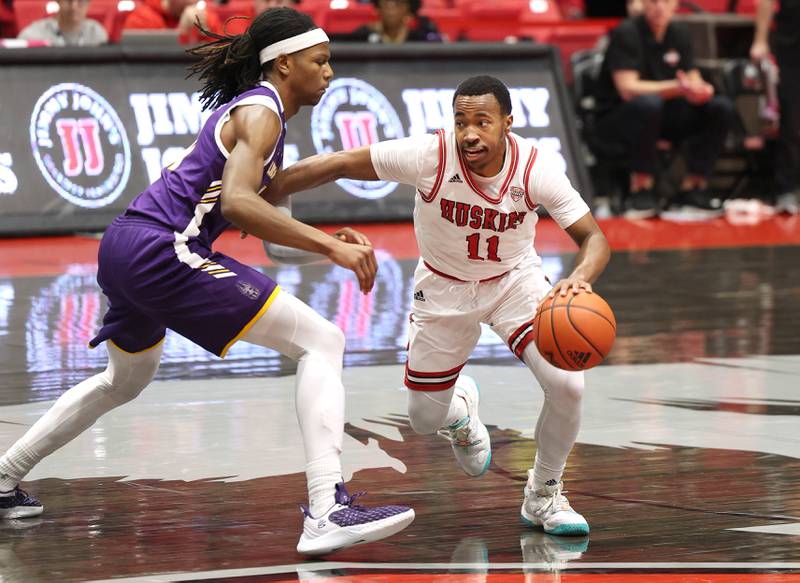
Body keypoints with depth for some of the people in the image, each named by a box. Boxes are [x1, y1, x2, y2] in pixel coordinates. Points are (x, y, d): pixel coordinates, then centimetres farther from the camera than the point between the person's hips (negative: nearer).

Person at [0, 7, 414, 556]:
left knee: (124, 381, 36)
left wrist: (329, 241, 13)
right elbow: (237, 203, -25)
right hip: (162, 249, -10)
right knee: (322, 341, -12)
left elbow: (259, 210, 26)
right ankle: (327, 510, -25)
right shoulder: (261, 112, -8)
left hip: (124, 246, 10)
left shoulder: (256, 109, 21)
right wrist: (329, 246, -27)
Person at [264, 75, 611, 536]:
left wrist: (580, 278, -46)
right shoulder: (430, 156, -30)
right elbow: (340, 164, -23)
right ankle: (461, 408, 48)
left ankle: (543, 495, 6)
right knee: (426, 418, 7)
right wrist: (259, 195, -23)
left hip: (515, 279, 0)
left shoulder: (537, 168, -27)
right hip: (445, 288, 0)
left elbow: (594, 238, -23)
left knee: (567, 383, -21)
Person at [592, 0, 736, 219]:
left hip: (662, 118, 6)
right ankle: (641, 191, -27)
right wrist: (678, 88, -34)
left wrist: (700, 91, -20)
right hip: (615, 121, -6)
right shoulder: (626, 33, -13)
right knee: (648, 103, -39)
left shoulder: (679, 33, 6)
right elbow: (627, 89, -24)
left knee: (722, 108, -12)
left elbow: (695, 81, 6)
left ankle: (692, 188, -11)